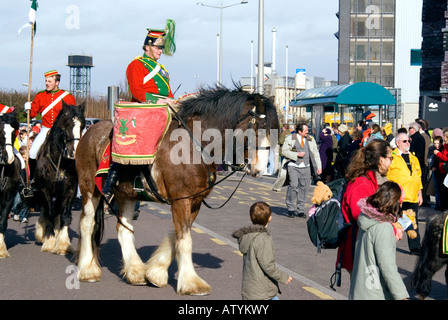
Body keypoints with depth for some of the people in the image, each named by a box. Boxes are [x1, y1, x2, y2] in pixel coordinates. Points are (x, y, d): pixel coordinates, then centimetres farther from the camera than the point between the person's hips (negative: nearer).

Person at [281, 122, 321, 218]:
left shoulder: (311, 140, 13)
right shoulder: (290, 138, 2)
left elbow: (315, 153, 14)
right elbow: (284, 151, -3)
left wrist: (319, 167, 8)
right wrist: (297, 154, -12)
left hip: (305, 167, 4)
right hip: (293, 166, -4)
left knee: (304, 187, 0)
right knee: (294, 185, -17)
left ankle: (300, 210, 11)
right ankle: (291, 208, -6)